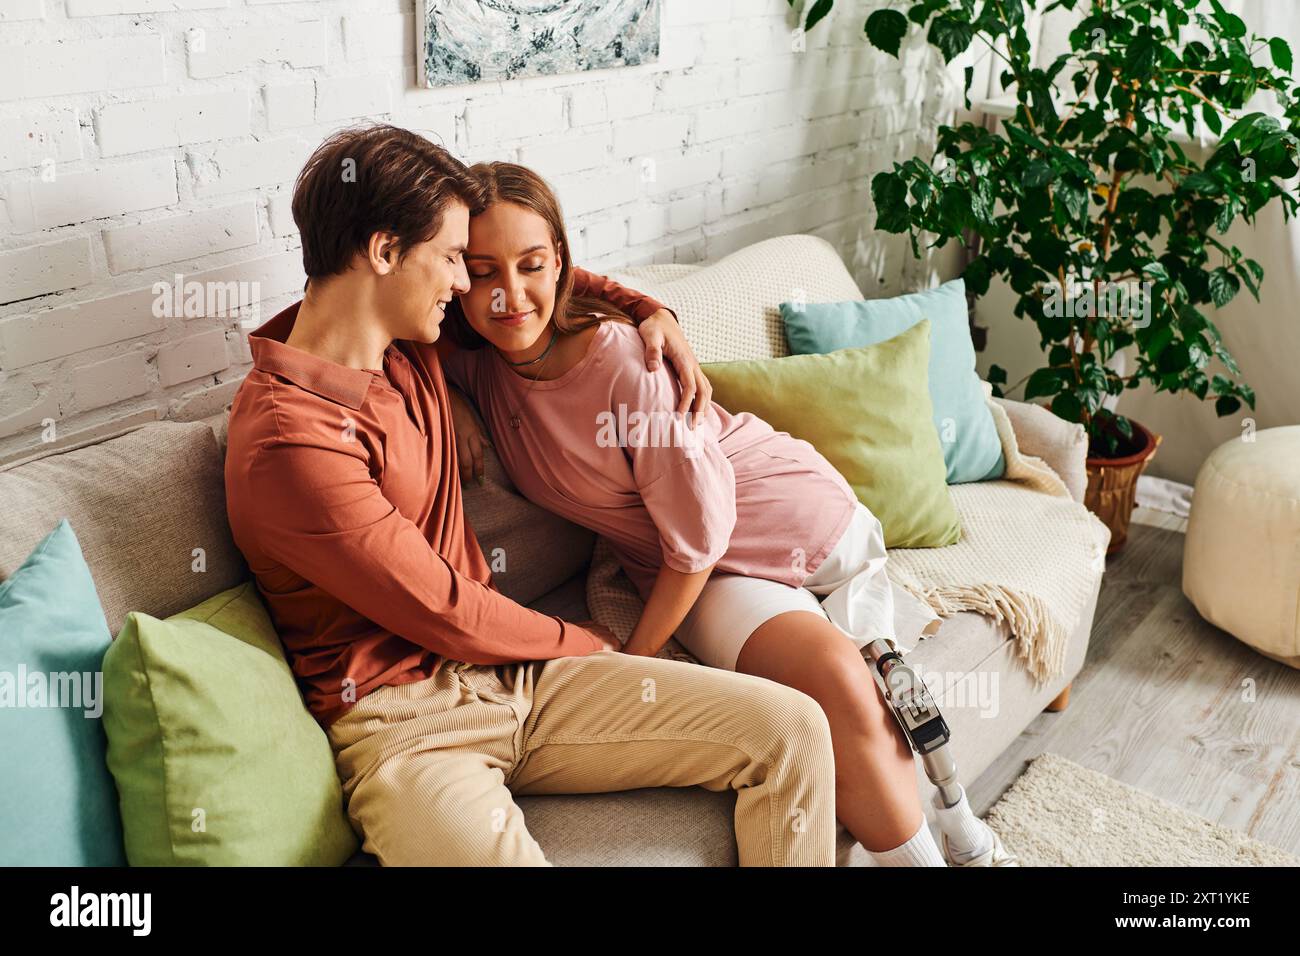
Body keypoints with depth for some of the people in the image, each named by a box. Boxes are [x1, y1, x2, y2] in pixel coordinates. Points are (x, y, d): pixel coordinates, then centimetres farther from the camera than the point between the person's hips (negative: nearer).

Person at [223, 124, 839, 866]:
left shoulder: (408, 344, 6)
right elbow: (448, 616, -15)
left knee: (793, 728, -6)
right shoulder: (289, 441, -19)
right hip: (405, 722, -7)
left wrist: (650, 311, 11)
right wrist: (589, 645, 0)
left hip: (511, 670, 8)